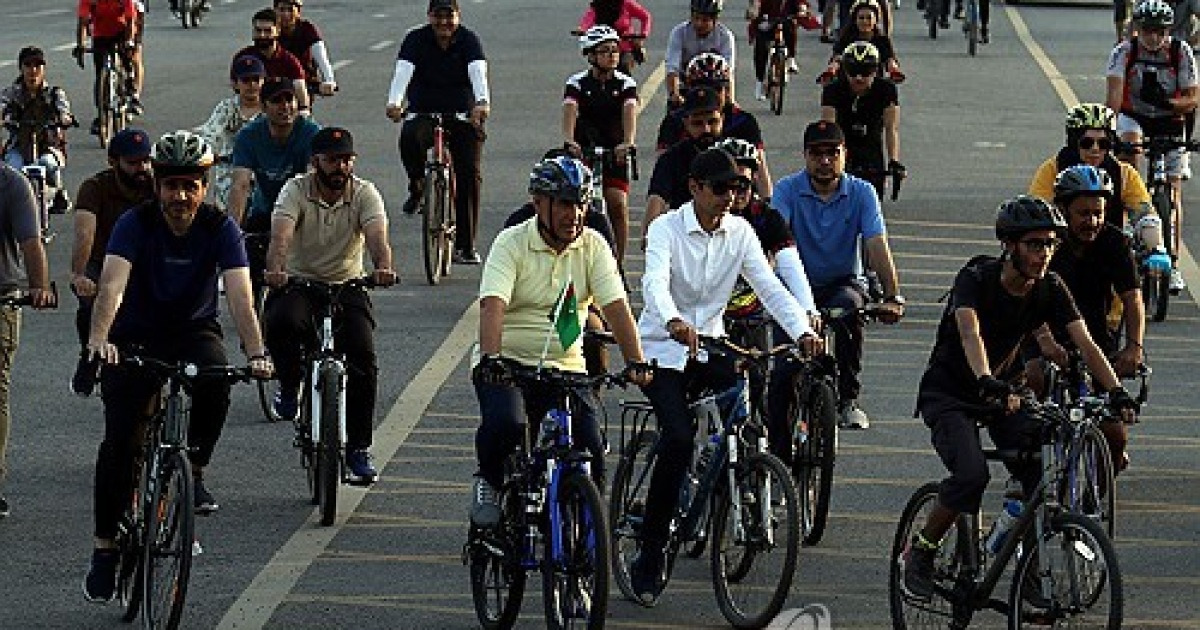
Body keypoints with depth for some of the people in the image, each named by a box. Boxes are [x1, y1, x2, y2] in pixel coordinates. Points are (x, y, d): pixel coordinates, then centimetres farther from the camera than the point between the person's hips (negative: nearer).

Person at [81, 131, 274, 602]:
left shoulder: (220, 228, -15)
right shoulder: (136, 223, -18)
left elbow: (240, 296, -26)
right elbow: (112, 285, -32)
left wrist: (256, 353, -42)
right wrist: (98, 339, -50)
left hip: (193, 330, 1)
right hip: (135, 334, -1)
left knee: (216, 383, -33)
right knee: (119, 440, -12)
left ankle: (194, 473, -11)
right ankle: (105, 548, -2)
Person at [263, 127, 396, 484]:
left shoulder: (364, 194, -5)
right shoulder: (296, 191, -8)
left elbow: (376, 236, -23)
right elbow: (281, 235, -26)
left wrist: (383, 267, -46)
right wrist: (275, 269, -48)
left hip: (347, 286, 1)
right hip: (298, 283, -1)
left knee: (364, 358, -19)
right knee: (281, 323, -35)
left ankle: (358, 450, -8)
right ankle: (290, 385, -4)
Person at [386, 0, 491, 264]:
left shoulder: (469, 40, -8)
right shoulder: (417, 40, -7)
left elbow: (478, 72, -24)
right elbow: (403, 71, -21)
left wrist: (482, 102, -44)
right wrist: (394, 103, -40)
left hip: (463, 116, 0)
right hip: (424, 113, 0)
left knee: (470, 176, -7)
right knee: (410, 136, -35)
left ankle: (466, 245, 2)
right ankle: (417, 187, -6)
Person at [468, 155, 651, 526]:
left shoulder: (593, 247, 2)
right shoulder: (512, 243, -7)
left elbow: (615, 306, -7)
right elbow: (493, 304, -21)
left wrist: (636, 363, -21)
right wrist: (490, 357, -38)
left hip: (565, 368, 3)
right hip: (508, 363, -3)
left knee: (590, 454, -15)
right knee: (505, 424, -31)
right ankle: (488, 482, 1)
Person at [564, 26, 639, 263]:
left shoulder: (625, 84, -3)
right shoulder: (577, 83, -5)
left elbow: (630, 112, -21)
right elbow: (570, 110, -23)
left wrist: (628, 142, -41)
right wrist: (569, 141, -43)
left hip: (615, 153, 0)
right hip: (583, 151, 0)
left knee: (618, 204, -14)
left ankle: (619, 263, -5)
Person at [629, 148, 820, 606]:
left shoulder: (740, 232, 1)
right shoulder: (667, 229, -13)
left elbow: (769, 286, -8)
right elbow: (655, 281, -32)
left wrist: (803, 332, -25)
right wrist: (674, 322, -53)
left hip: (709, 348, 5)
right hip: (662, 350, -5)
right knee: (678, 439, -23)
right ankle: (650, 557, -15)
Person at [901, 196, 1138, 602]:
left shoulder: (1050, 289, -9)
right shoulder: (976, 279, -24)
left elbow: (1085, 343, -17)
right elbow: (970, 334, -42)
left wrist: (1116, 391, -33)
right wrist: (988, 383, -60)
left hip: (1002, 393, 5)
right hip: (949, 395, -5)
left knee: (1043, 475, -16)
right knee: (972, 475, -28)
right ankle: (920, 553, -6)